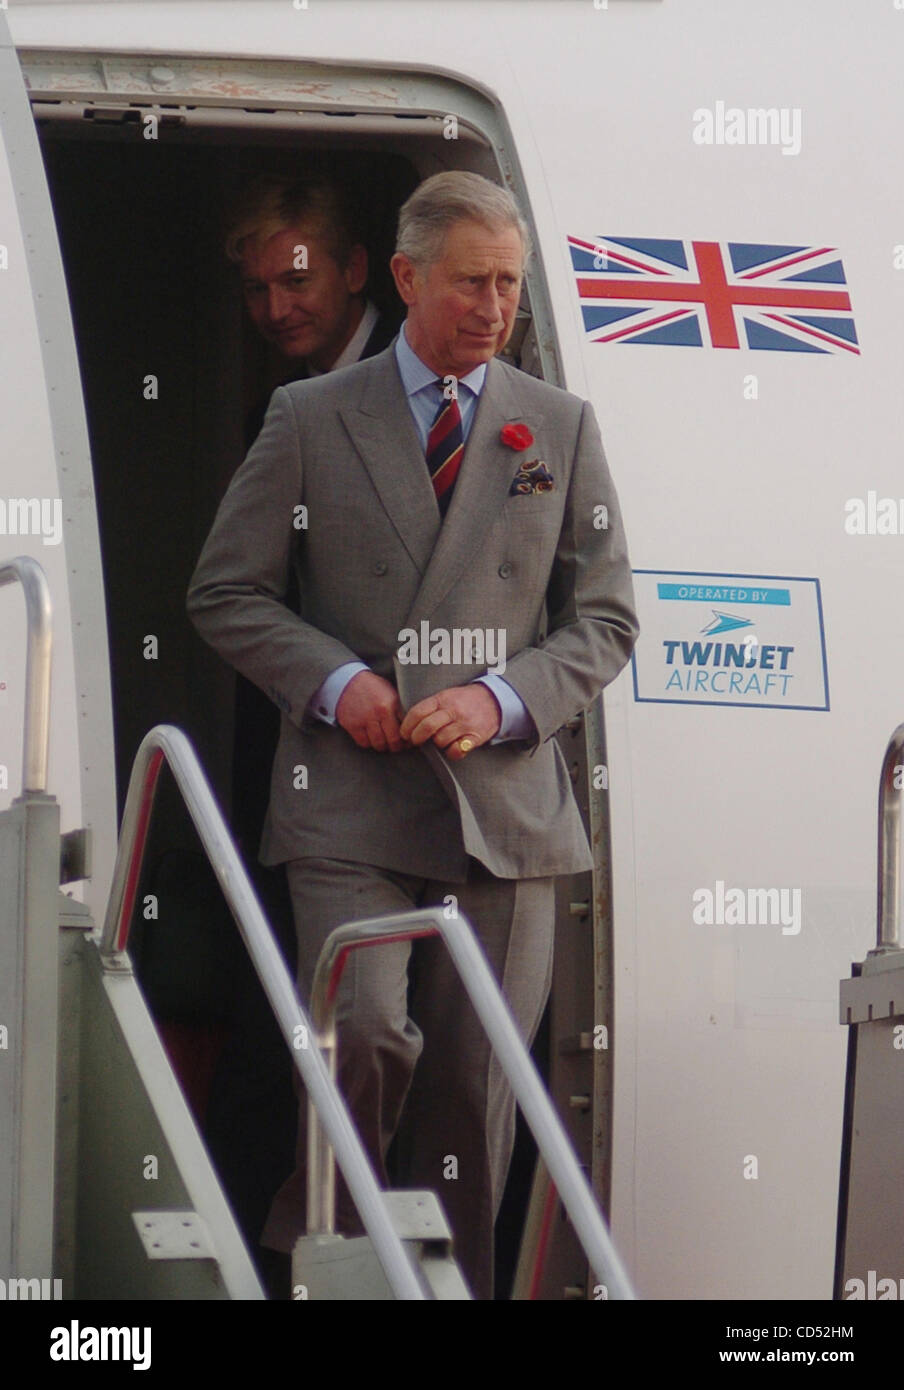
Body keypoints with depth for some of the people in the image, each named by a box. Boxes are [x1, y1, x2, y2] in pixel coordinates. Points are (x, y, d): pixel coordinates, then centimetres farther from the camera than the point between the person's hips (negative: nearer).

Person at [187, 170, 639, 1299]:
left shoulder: (560, 428, 12)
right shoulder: (310, 420, 8)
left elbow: (605, 620, 11)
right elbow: (225, 594, 9)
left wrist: (504, 699, -7)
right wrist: (332, 680, -8)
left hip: (503, 803, 2)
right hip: (352, 807, -2)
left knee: (474, 1091, 0)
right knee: (367, 1031, -20)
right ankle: (315, 1253, -1)